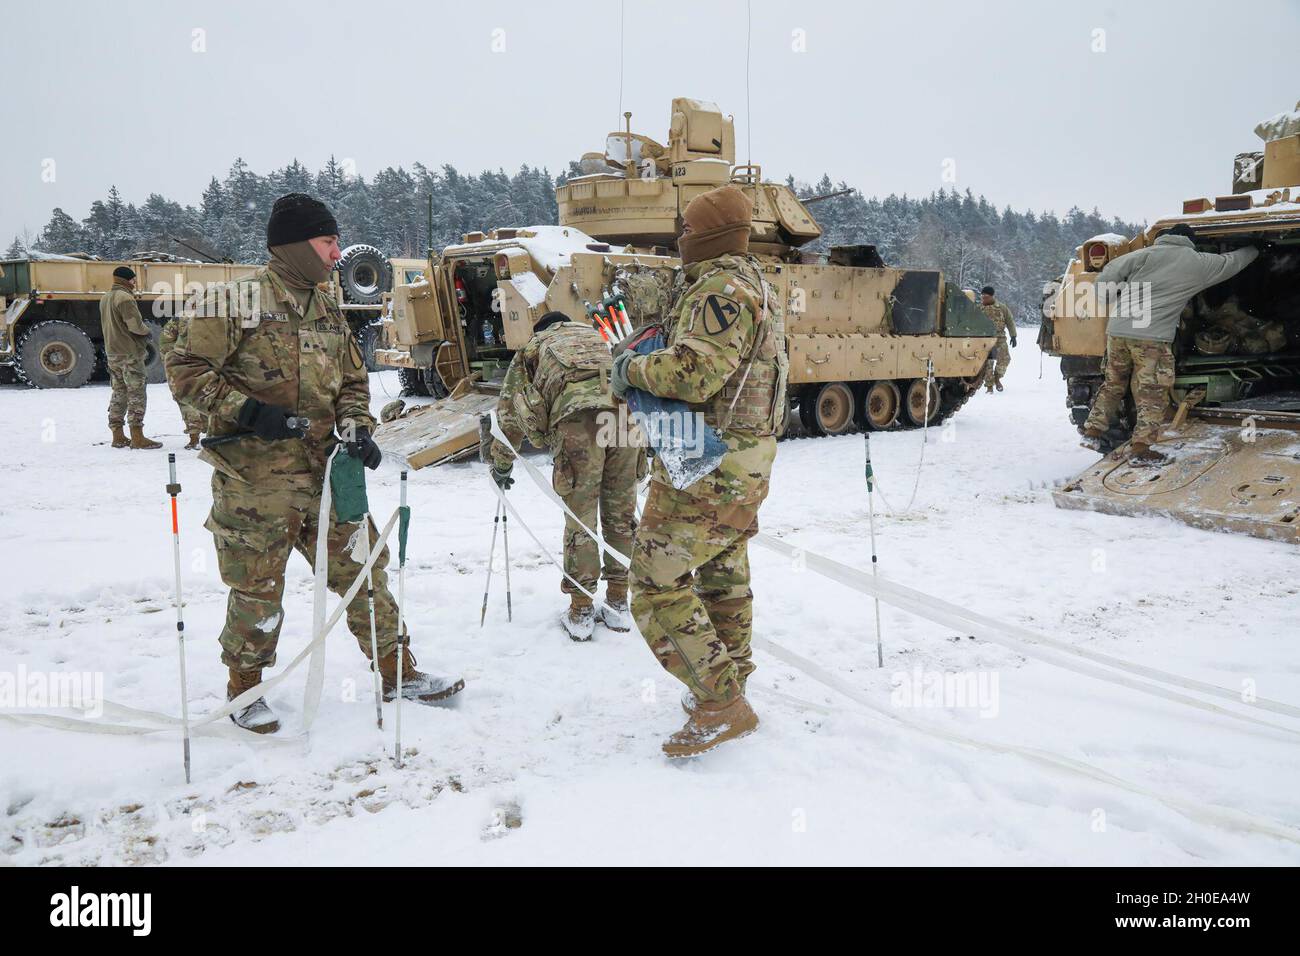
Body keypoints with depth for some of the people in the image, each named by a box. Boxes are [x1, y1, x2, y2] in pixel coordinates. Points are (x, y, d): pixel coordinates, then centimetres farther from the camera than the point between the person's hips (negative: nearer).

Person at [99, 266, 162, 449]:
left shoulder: (105, 298, 15)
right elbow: (135, 325, -21)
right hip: (130, 352, -9)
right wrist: (146, 330, 0)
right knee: (136, 394, -5)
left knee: (119, 393, 14)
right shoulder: (125, 298, -15)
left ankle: (118, 436, 16)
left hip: (112, 352, 9)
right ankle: (137, 437, -8)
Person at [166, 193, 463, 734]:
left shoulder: (328, 311, 13)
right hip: (255, 480, -6)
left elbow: (352, 380, 19)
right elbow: (185, 368, -8)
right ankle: (243, 688, 28)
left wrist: (355, 427, 0)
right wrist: (245, 410, -20)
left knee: (363, 569, 9)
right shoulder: (240, 303, -8)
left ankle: (396, 672, 23)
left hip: (325, 472, 6)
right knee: (257, 589, 6)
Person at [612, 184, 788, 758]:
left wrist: (632, 369, -12)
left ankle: (720, 706, -9)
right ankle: (731, 682, 33)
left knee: (658, 581, -9)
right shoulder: (754, 282, 16)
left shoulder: (720, 288, -17)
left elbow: (693, 372, -28)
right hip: (750, 454, 11)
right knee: (724, 576, 20)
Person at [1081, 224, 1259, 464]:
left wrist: (1106, 295, 15)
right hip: (1153, 339, -3)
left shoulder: (1148, 254, 7)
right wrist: (1255, 249, 45)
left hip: (1117, 330, 3)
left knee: (1113, 384, 19)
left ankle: (1092, 432, 20)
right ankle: (1140, 448, 0)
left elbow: (1110, 272, -4)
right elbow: (1233, 261, 26)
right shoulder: (1198, 264, 8)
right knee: (1152, 395, 4)